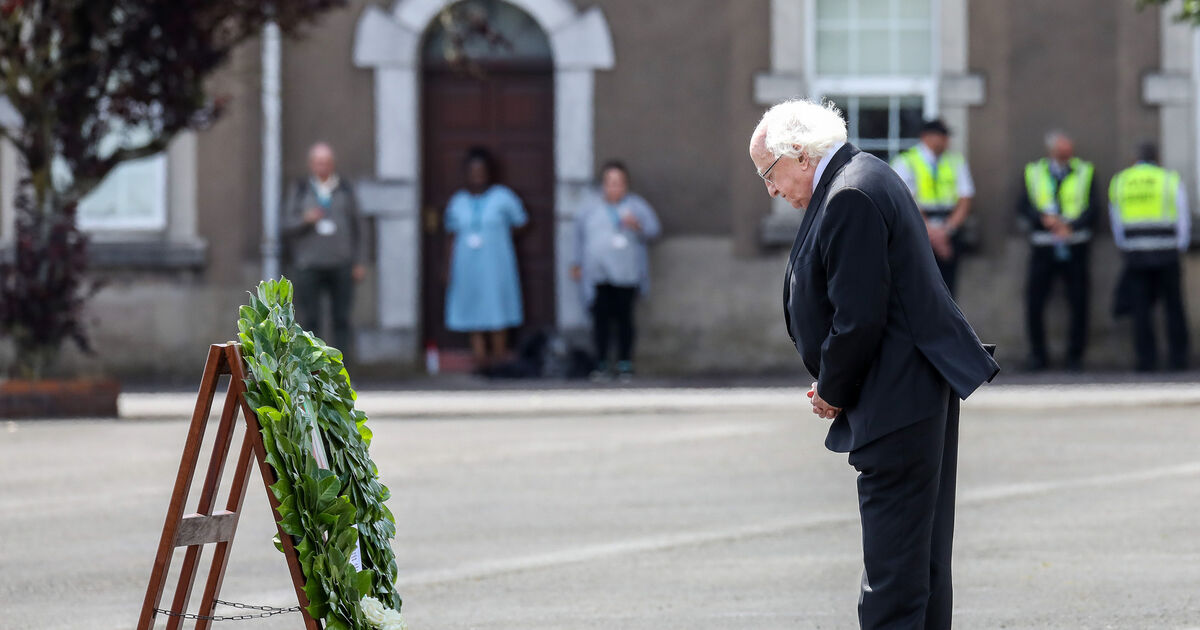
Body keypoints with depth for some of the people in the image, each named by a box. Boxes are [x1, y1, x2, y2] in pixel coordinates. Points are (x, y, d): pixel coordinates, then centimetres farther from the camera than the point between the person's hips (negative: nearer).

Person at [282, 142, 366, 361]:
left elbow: (356, 227, 13)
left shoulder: (345, 190, 11)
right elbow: (287, 226, 5)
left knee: (342, 318, -2)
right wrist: (305, 220, -16)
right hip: (309, 265, -1)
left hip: (340, 265, 1)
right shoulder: (300, 190, 9)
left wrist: (358, 262, 7)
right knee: (310, 320, -5)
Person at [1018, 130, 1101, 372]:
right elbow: (1023, 206, 2)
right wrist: (1043, 218, -16)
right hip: (1043, 247, 1)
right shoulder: (1033, 173, 8)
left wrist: (1071, 226, -16)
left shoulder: (1085, 172, 6)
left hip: (1075, 246, -1)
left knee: (1079, 303, -3)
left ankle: (1075, 356, 7)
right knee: (1034, 302, -3)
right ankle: (1037, 355, 10)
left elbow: (1092, 206, -2)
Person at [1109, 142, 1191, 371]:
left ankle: (1147, 360, -3)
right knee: (1173, 307, 6)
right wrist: (1180, 248, 12)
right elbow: (1183, 220, 0)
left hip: (1136, 256, 1)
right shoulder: (1170, 180, 1)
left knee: (1142, 310, 2)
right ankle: (1178, 358, 4)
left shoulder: (1119, 182, 8)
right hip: (1167, 254, -1)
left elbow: (1117, 224, 12)